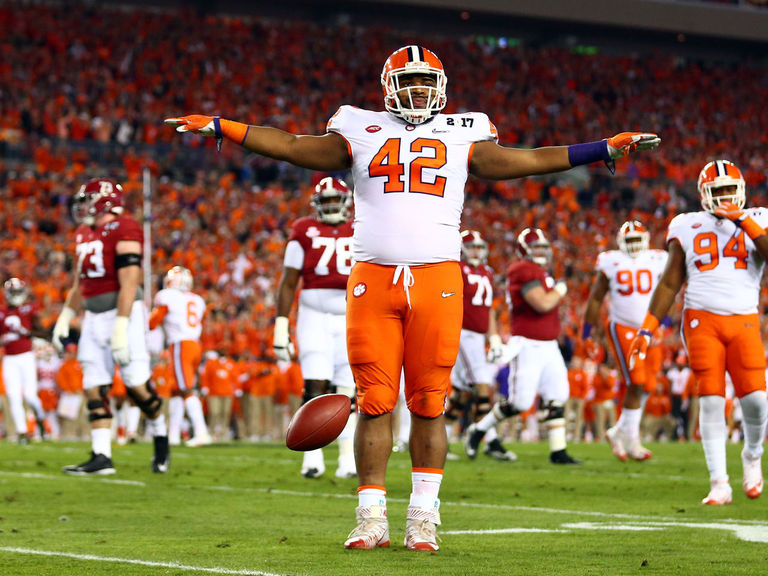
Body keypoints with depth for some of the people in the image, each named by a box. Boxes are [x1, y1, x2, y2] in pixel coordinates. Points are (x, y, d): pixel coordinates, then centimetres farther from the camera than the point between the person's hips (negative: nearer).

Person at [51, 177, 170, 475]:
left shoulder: (123, 230, -11)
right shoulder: (85, 235, 15)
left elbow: (129, 282, -18)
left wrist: (121, 327, -23)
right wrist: (64, 319, 20)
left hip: (123, 313, -8)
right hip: (94, 317, 8)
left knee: (137, 385, -7)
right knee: (94, 388, 1)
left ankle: (161, 438, 16)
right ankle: (101, 456, 0)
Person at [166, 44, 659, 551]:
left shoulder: (462, 136, 14)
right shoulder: (362, 133, 14)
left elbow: (530, 161, 16)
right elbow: (292, 147, 15)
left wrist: (610, 148, 12)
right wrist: (219, 128, 9)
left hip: (437, 280, 0)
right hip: (373, 279, 0)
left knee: (429, 404, -1)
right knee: (374, 403, -2)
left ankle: (423, 520, 5)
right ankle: (372, 521, 4)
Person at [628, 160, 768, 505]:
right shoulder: (689, 228, 8)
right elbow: (670, 283, 11)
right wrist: (647, 328, 6)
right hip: (702, 320, 0)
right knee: (711, 401, -8)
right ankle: (719, 484, -3)